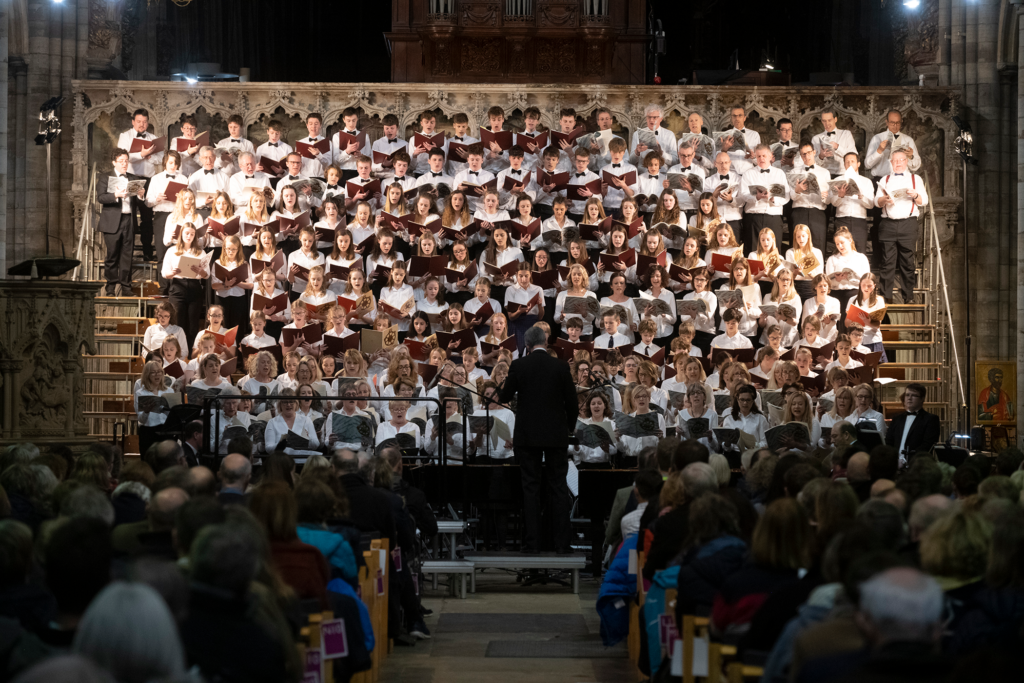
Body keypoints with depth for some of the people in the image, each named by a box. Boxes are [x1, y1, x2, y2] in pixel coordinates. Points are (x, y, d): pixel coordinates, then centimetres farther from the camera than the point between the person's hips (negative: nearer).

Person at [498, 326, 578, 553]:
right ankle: (561, 542, 4)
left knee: (530, 487, 4)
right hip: (556, 435, 0)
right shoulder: (561, 366, -3)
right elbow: (572, 402, 0)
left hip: (527, 436, 0)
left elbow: (505, 397, 4)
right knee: (558, 487, 5)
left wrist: (507, 385, 26)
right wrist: (570, 428, 15)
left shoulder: (518, 366, -4)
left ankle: (532, 541, 1)